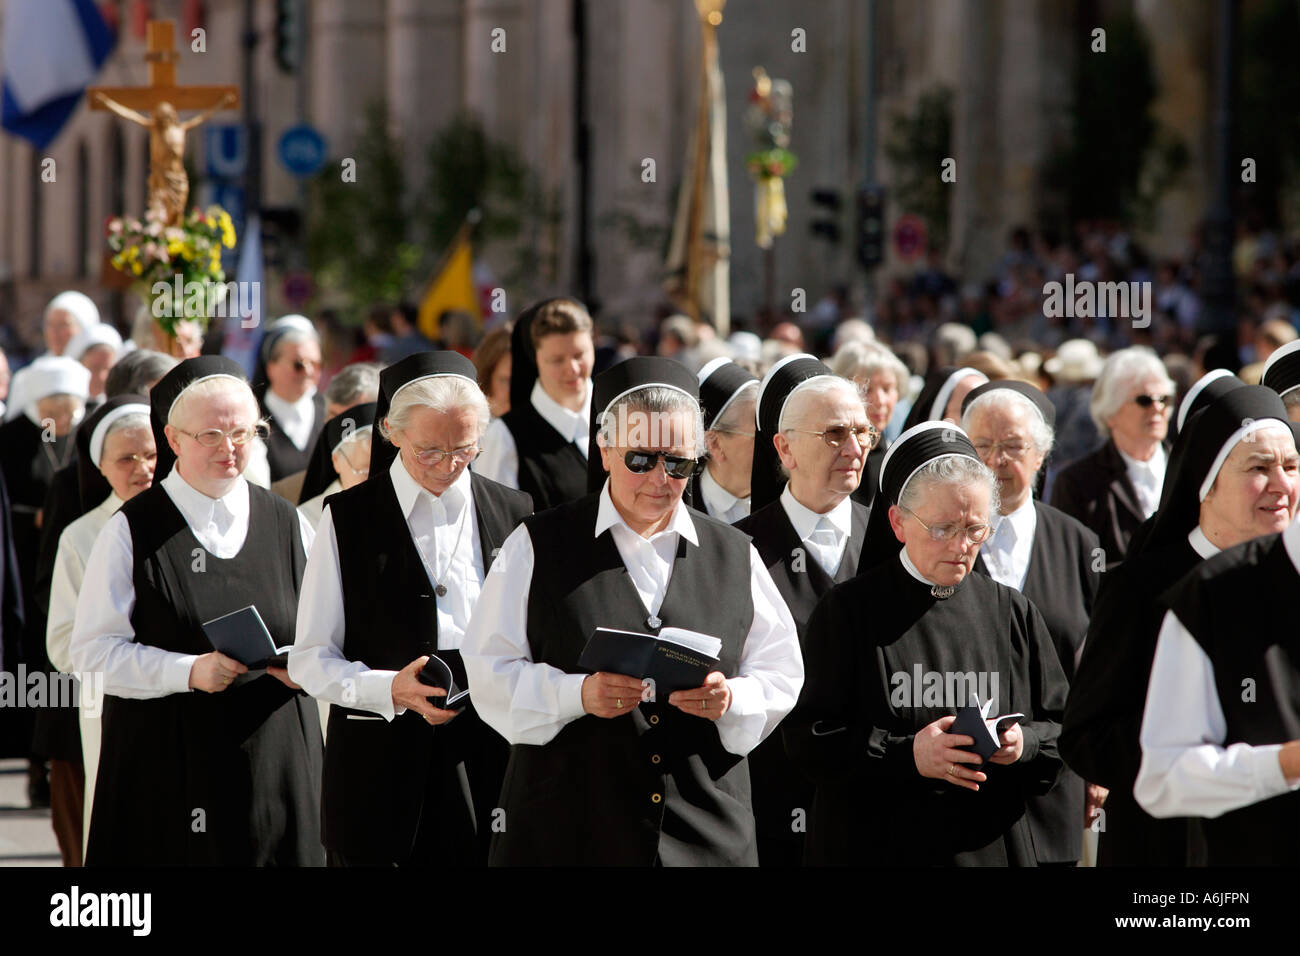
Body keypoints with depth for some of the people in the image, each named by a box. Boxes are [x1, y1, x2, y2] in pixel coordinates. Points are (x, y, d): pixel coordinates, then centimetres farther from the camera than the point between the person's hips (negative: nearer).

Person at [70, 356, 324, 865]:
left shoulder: (287, 524, 9)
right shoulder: (132, 531, -1)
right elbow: (94, 652, -7)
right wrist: (188, 671, -19)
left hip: (276, 760, 3)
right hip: (168, 763, -2)